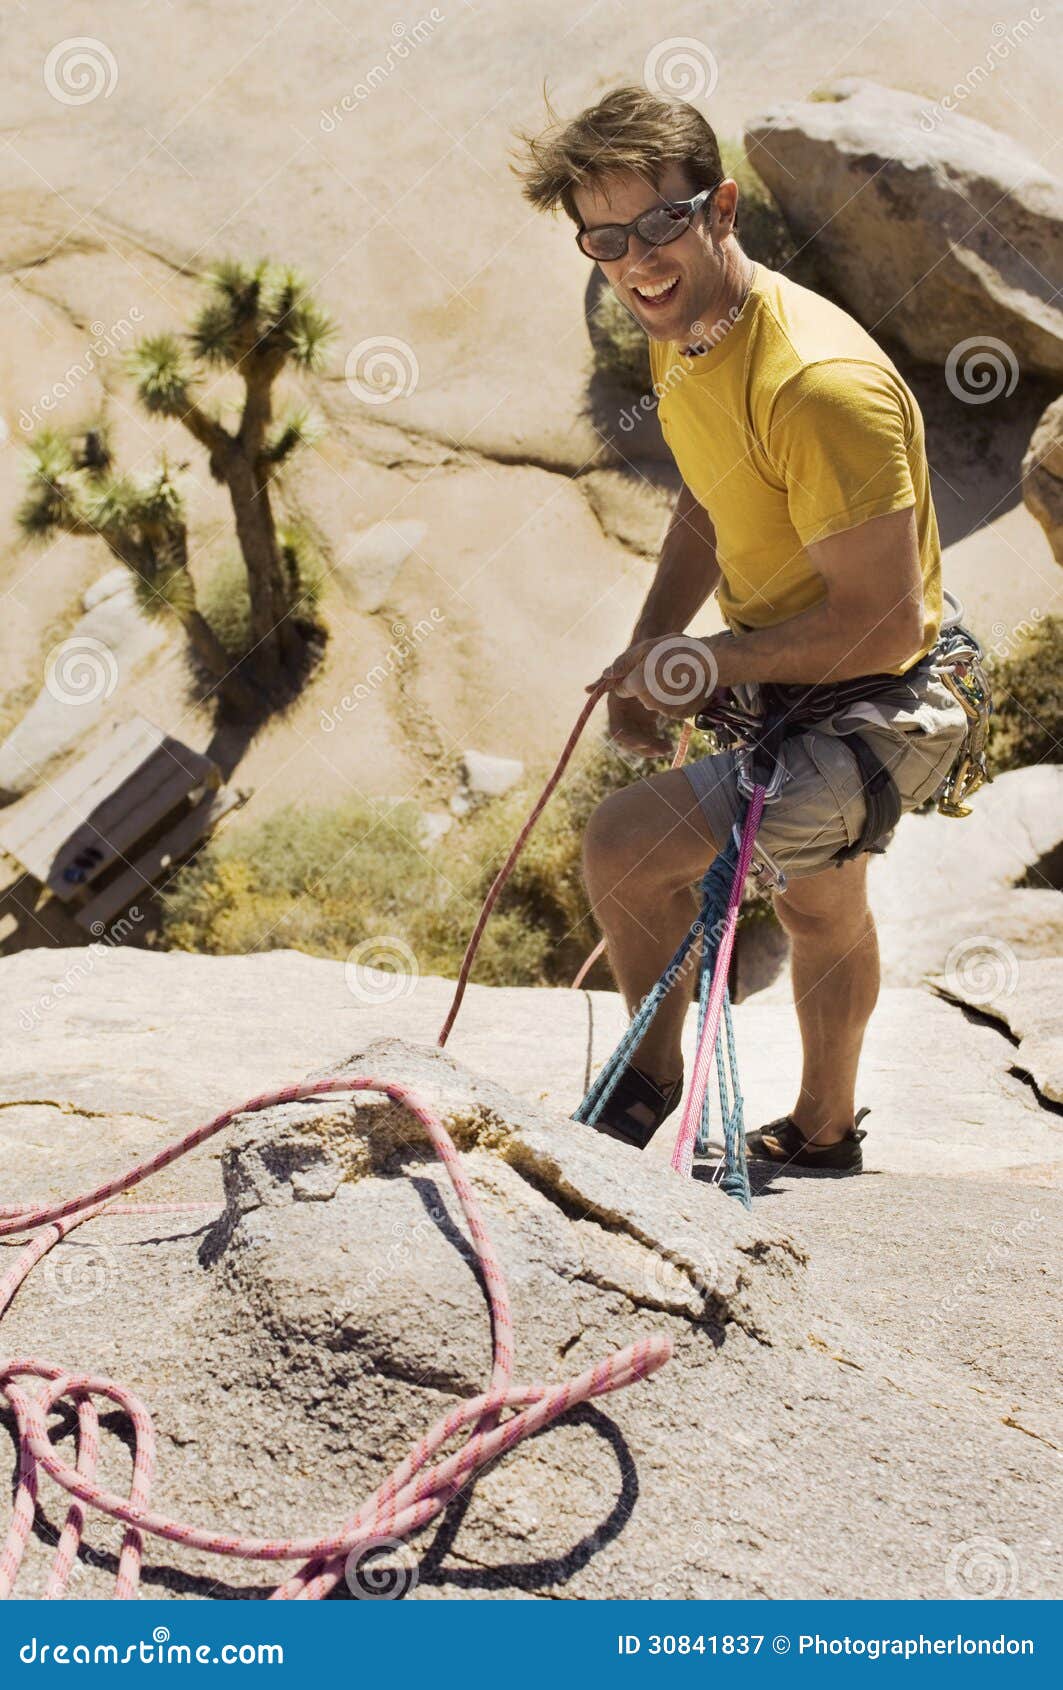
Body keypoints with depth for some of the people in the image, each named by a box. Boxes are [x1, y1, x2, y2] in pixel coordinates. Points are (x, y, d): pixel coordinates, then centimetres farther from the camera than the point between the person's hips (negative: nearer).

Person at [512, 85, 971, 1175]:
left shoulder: (820, 383, -32)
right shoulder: (683, 333, -2)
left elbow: (884, 622, -30)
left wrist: (712, 663, -20)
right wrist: (648, 656, 0)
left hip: (876, 712, -10)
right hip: (784, 693, 10)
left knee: (623, 844, -20)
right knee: (819, 911, 27)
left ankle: (652, 1075, 8)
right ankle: (822, 1135, 53)